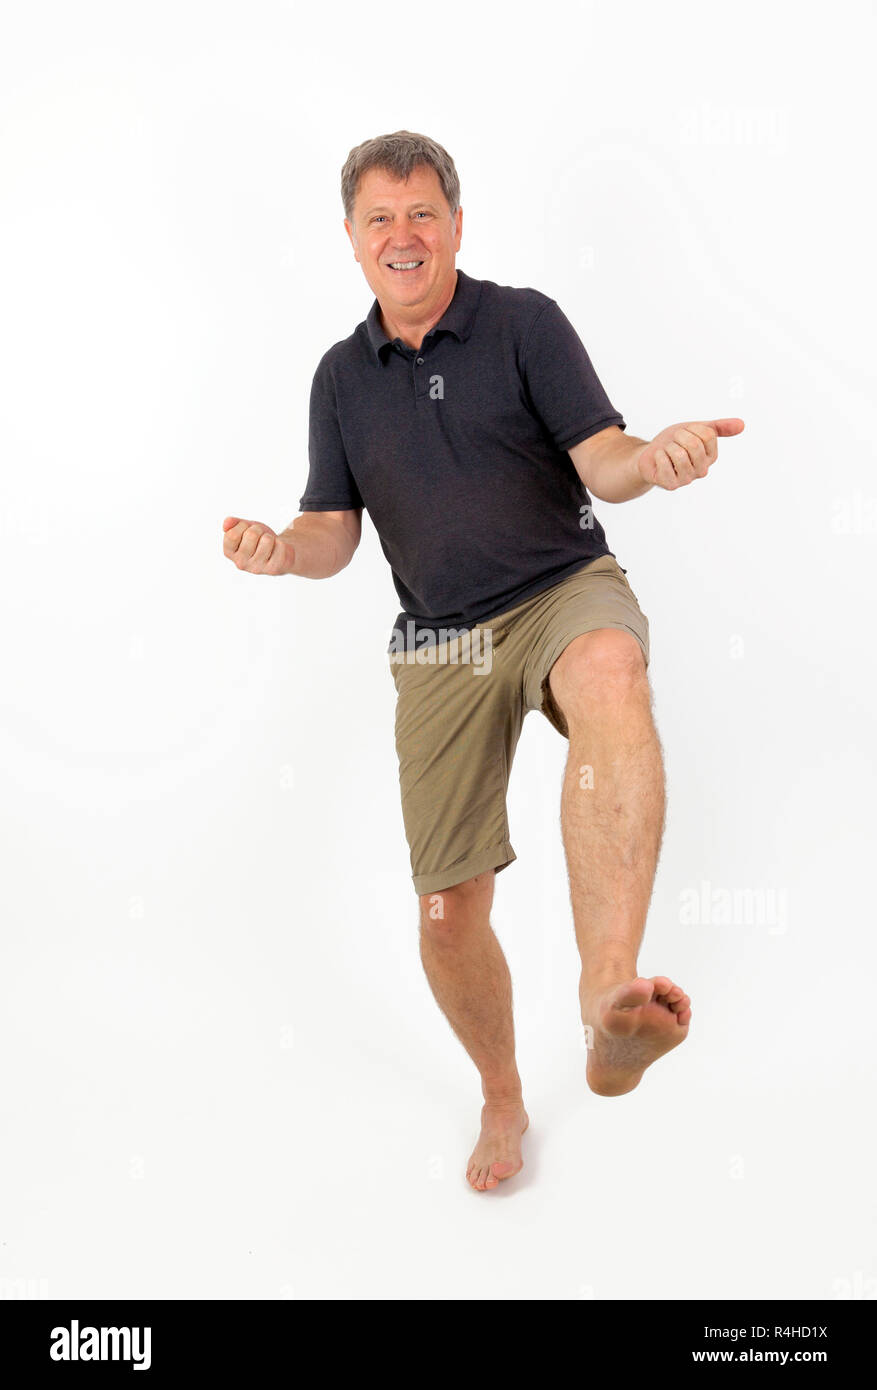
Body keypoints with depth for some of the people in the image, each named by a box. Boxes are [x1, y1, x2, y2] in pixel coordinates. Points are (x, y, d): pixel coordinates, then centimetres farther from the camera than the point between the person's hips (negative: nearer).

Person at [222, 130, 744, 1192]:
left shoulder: (525, 322, 1)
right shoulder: (342, 376, 11)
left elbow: (602, 465, -7)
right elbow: (335, 534, 9)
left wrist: (655, 459, -31)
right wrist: (281, 549, -14)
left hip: (566, 589, -3)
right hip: (440, 644, 3)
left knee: (611, 678, -42)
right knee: (449, 910, 3)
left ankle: (609, 1002, -54)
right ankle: (501, 1098, 30)